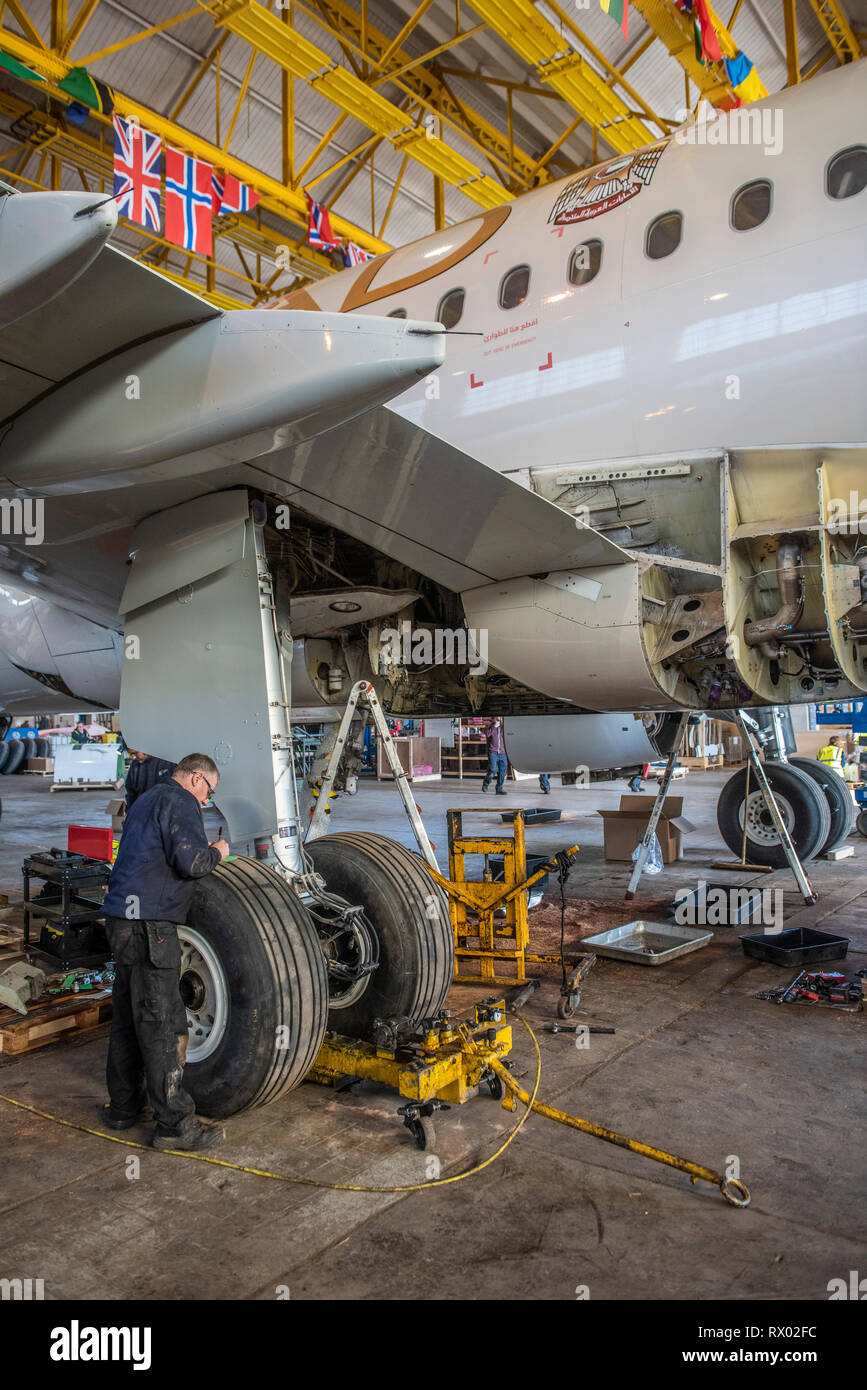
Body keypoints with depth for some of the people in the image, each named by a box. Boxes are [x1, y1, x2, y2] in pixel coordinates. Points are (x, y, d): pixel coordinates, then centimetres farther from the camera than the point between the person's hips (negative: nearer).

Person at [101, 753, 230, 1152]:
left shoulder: (146, 799, 21)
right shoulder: (180, 801, -9)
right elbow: (191, 861, -20)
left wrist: (201, 849, 19)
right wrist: (216, 852, -1)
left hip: (121, 917, 10)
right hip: (149, 924, -10)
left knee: (127, 1017, 17)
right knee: (162, 1023, -6)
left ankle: (123, 1106, 28)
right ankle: (174, 1123, 0)